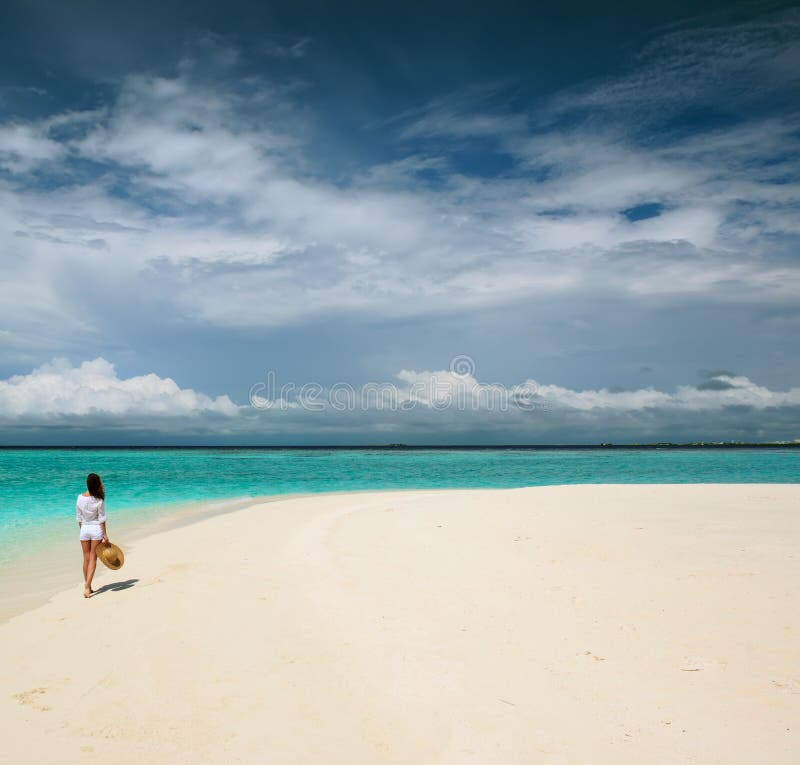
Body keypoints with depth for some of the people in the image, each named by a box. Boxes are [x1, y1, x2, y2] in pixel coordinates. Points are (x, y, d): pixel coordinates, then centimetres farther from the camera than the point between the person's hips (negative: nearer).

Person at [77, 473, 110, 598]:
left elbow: (79, 517, 4)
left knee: (86, 559, 12)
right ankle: (87, 587, -6)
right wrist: (105, 534, -5)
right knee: (93, 559, 3)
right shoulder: (99, 500, -12)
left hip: (84, 529, 3)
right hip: (96, 529, -3)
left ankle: (88, 587, 21)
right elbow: (101, 518, -10)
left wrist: (82, 530, 17)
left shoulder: (80, 498, -2)